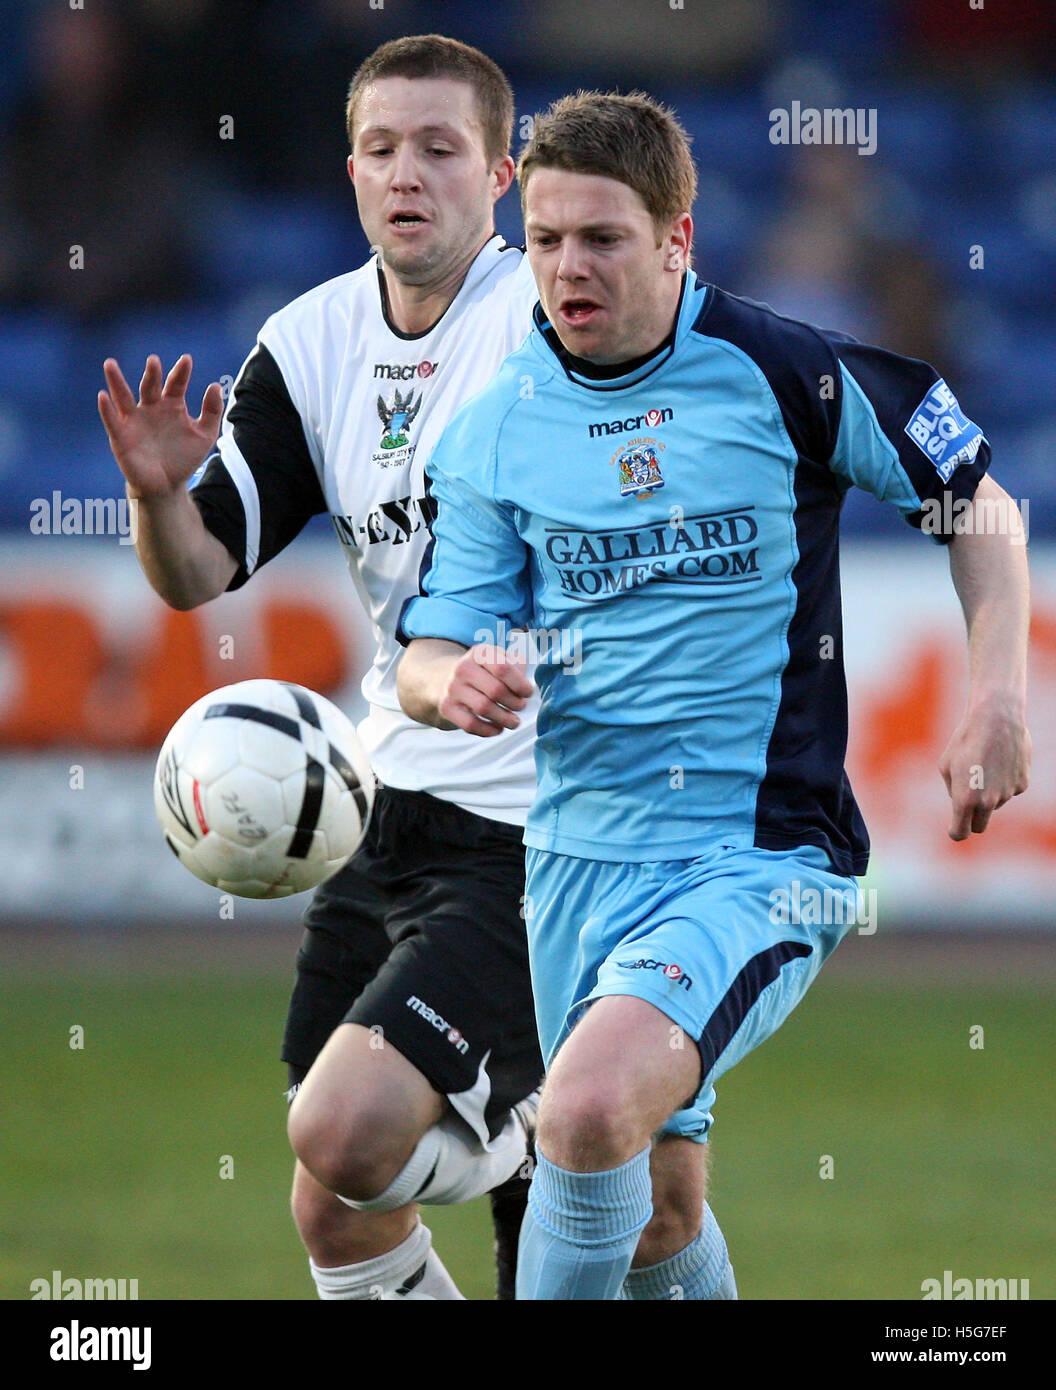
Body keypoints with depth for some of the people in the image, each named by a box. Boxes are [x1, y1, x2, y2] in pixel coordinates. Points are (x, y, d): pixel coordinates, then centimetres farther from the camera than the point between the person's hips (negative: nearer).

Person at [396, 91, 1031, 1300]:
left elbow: (978, 495, 4)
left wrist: (996, 701, -7)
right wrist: (453, 681, -19)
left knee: (591, 1109, -28)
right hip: (579, 854, 5)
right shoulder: (492, 429, 3)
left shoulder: (787, 372, -7)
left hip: (761, 855, -5)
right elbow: (428, 652, 6)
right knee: (654, 1214, 12)